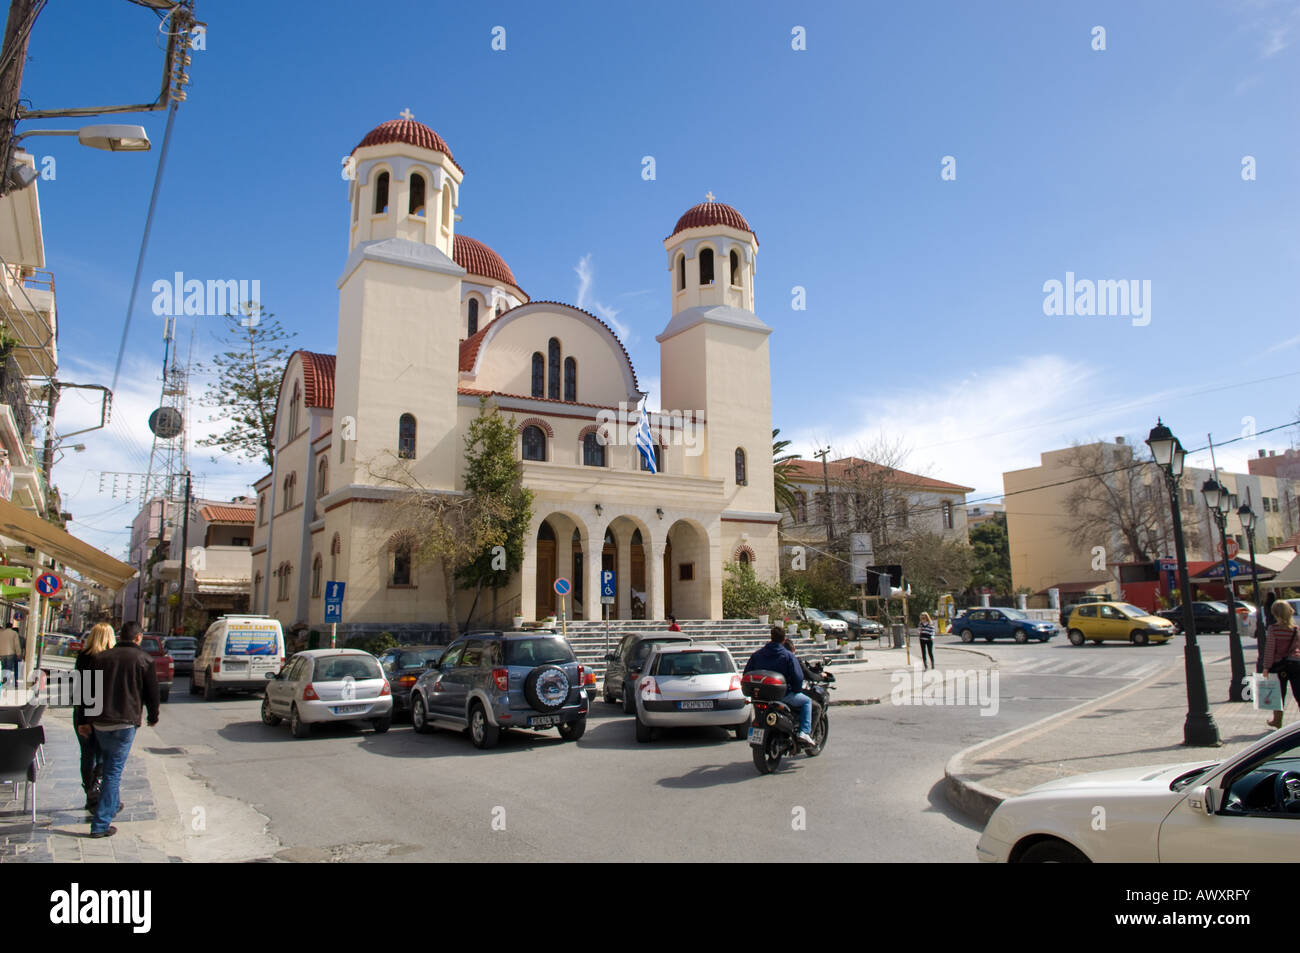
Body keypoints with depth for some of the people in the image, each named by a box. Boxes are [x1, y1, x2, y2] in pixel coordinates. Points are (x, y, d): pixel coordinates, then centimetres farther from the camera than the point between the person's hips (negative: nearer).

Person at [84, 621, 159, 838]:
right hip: (124, 722, -5)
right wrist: (153, 717, 16)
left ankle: (113, 804, 39)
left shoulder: (101, 657, 9)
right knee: (113, 772, -2)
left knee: (109, 766, 24)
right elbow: (152, 691, 1)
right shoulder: (143, 659, -3)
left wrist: (87, 720, 20)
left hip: (99, 723, 5)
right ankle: (100, 825, -4)